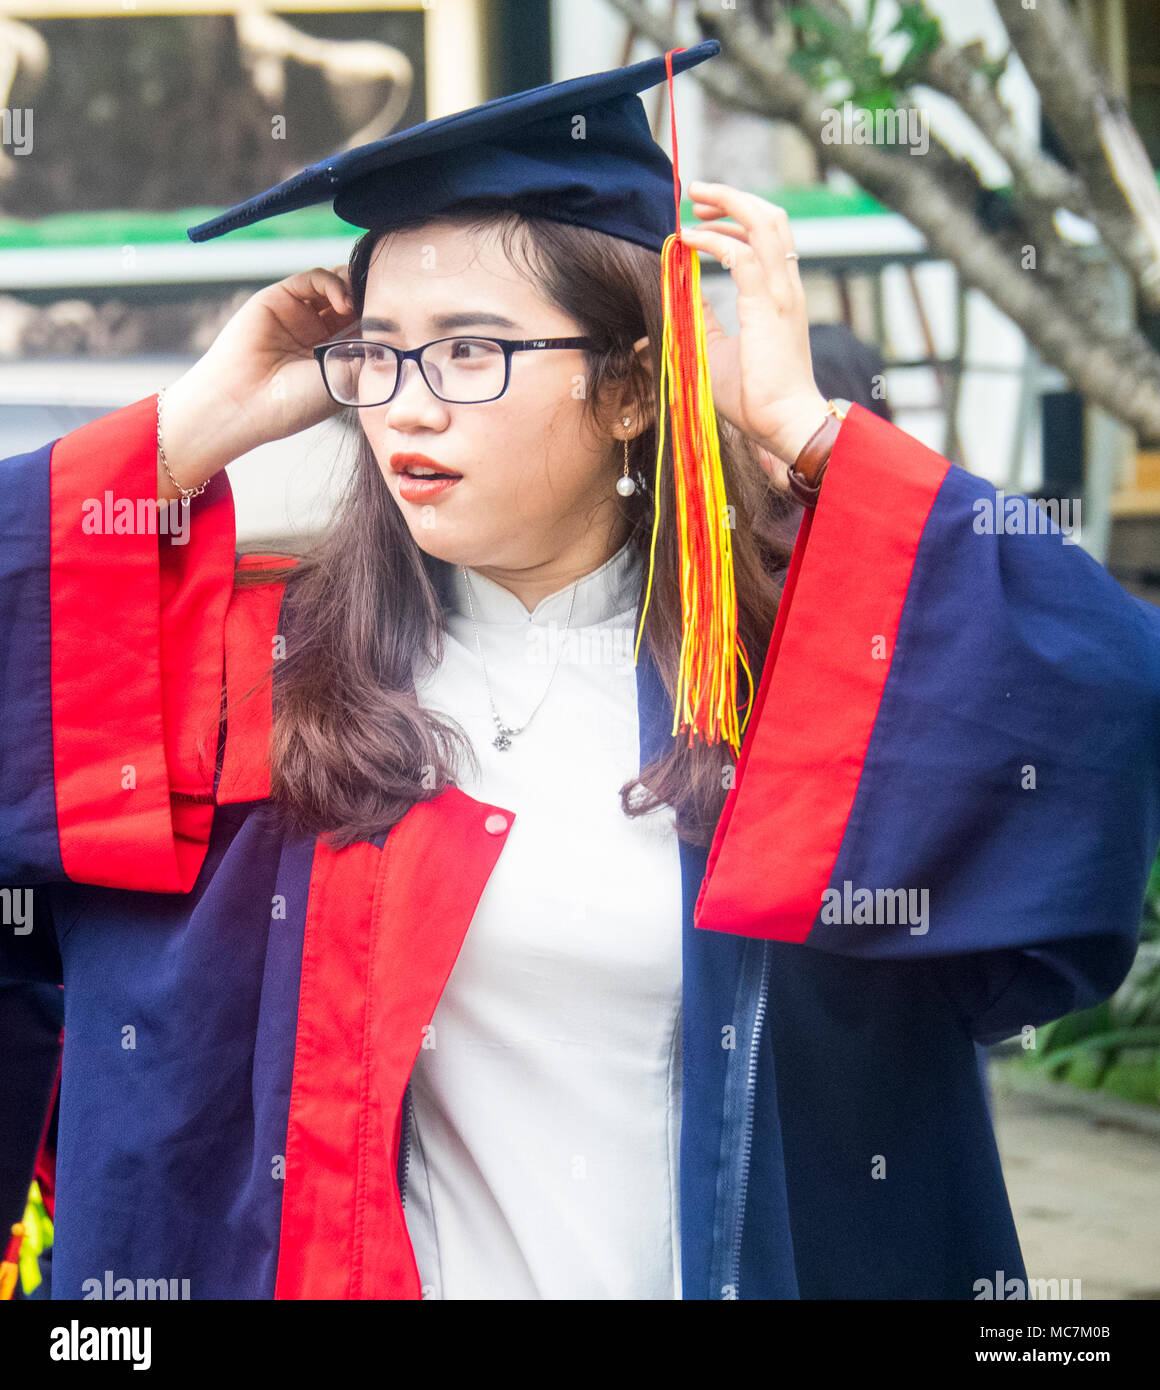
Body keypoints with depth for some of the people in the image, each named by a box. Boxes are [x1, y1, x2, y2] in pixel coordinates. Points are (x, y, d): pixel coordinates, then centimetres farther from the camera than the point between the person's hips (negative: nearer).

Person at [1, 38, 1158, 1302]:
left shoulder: (797, 661, -9)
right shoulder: (266, 661, -4)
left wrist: (800, 428, -20)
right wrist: (204, 425, -12)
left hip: (743, 1265, -1)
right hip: (376, 1268, 1)